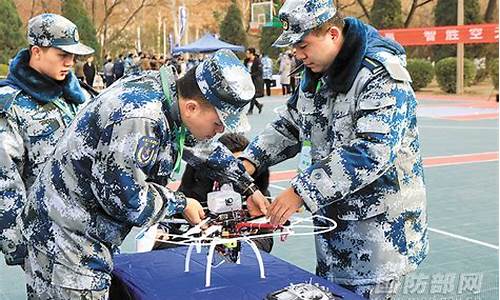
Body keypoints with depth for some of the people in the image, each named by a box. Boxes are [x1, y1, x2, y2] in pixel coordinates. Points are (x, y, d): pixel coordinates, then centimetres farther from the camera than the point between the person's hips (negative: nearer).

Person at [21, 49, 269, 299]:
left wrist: (249, 188, 19)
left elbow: (204, 148, 17)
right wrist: (181, 203, -10)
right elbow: (124, 198, -25)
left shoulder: (168, 91, 0)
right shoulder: (138, 119, -30)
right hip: (66, 234, -9)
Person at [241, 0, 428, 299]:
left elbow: (372, 153, -29)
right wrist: (251, 160, 0)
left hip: (379, 224, -8)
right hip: (332, 216, 8)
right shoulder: (315, 74, 7)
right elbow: (290, 125, 17)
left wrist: (301, 191, -29)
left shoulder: (382, 74, -20)